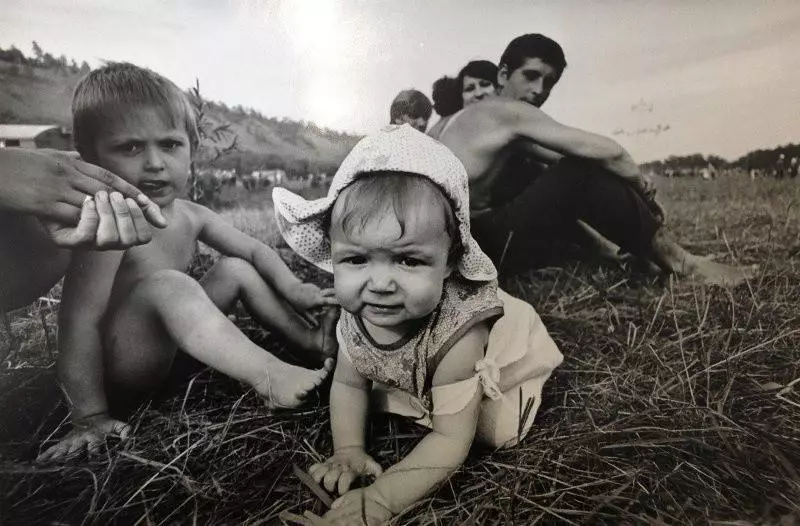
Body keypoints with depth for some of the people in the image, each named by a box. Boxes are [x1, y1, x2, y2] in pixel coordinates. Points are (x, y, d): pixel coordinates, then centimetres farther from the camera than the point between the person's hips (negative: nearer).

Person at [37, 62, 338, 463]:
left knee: (237, 269, 4)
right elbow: (80, 323, -27)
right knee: (166, 285, -34)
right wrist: (91, 417, -25)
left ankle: (312, 339, 1)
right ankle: (269, 377, -33)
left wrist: (293, 289, -12)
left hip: (166, 350, 8)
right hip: (113, 379, -8)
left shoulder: (190, 216, -3)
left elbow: (255, 250, 4)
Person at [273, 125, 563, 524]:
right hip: (419, 375, 5)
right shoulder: (357, 313, -28)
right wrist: (348, 451, -23)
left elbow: (452, 440, -38)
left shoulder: (455, 333, -45)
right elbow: (348, 385, -11)